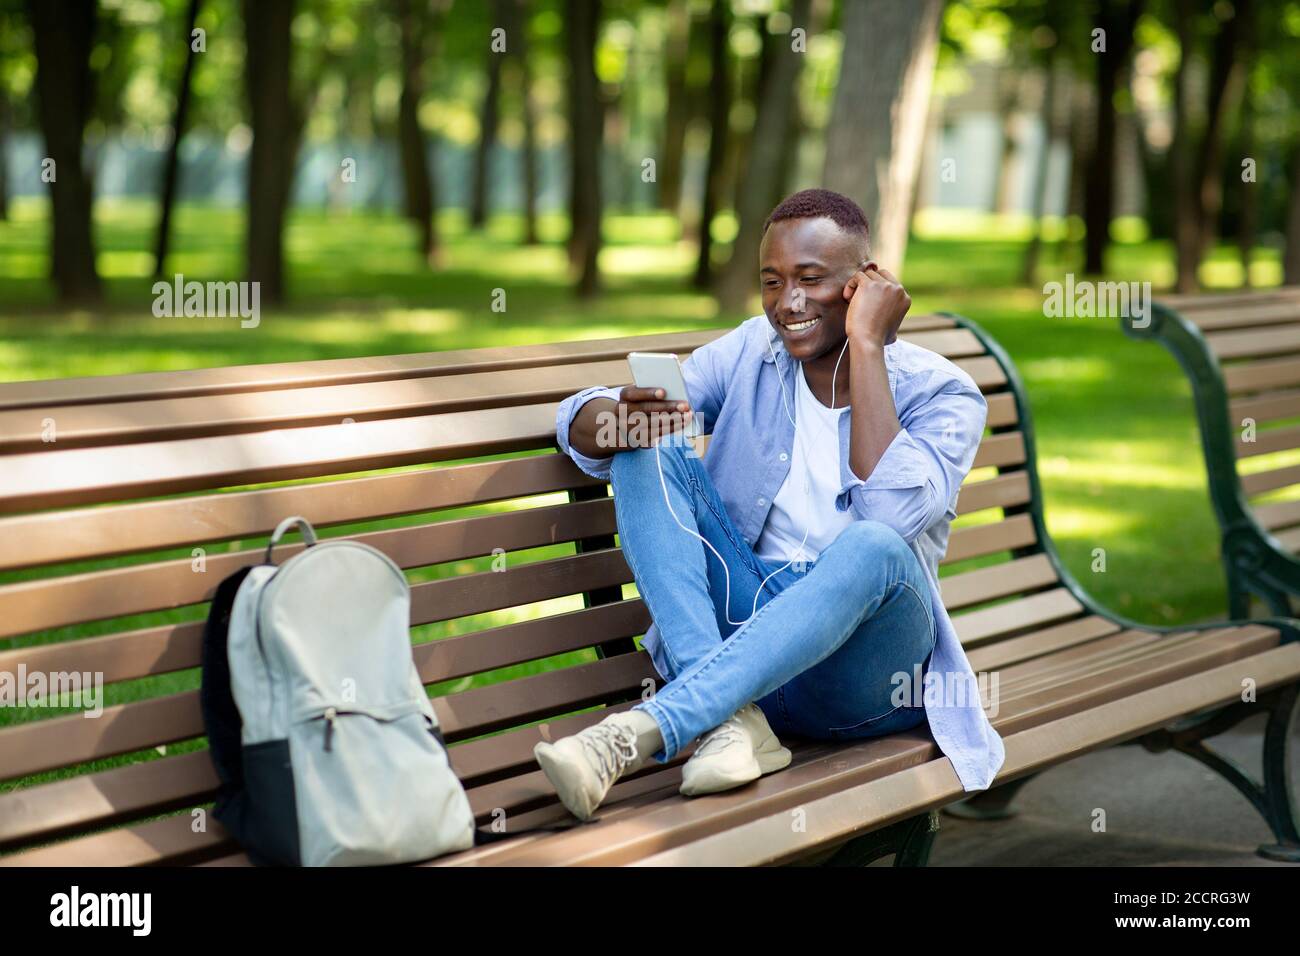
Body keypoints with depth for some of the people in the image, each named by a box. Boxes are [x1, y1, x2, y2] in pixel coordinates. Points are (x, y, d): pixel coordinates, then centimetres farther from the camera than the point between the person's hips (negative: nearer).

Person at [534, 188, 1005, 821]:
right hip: (743, 621, 3)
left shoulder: (942, 394, -3)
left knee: (874, 547, -36)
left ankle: (637, 733, -43)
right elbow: (580, 423, 1)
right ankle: (732, 722, -32)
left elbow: (892, 513, -24)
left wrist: (867, 344, -17)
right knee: (649, 453, -15)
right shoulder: (751, 352, 7)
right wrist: (625, 421, -24)